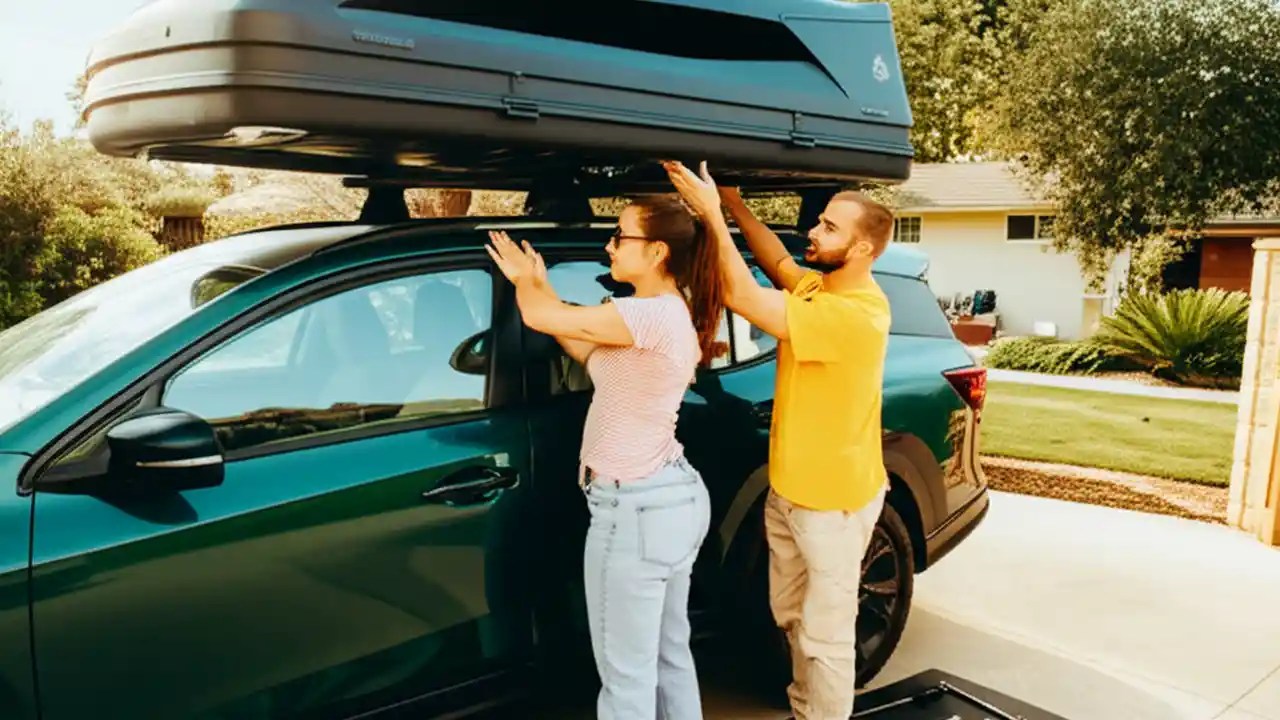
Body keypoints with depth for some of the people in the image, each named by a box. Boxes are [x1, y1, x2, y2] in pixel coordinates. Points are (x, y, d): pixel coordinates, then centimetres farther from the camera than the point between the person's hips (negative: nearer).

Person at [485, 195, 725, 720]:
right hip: (675, 497, 10)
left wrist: (525, 279, 5)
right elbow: (589, 352, 16)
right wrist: (539, 283, 16)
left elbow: (538, 317, -17)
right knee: (670, 657, 22)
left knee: (626, 678, 5)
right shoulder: (674, 314, 9)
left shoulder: (653, 314, -22)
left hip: (635, 509, -10)